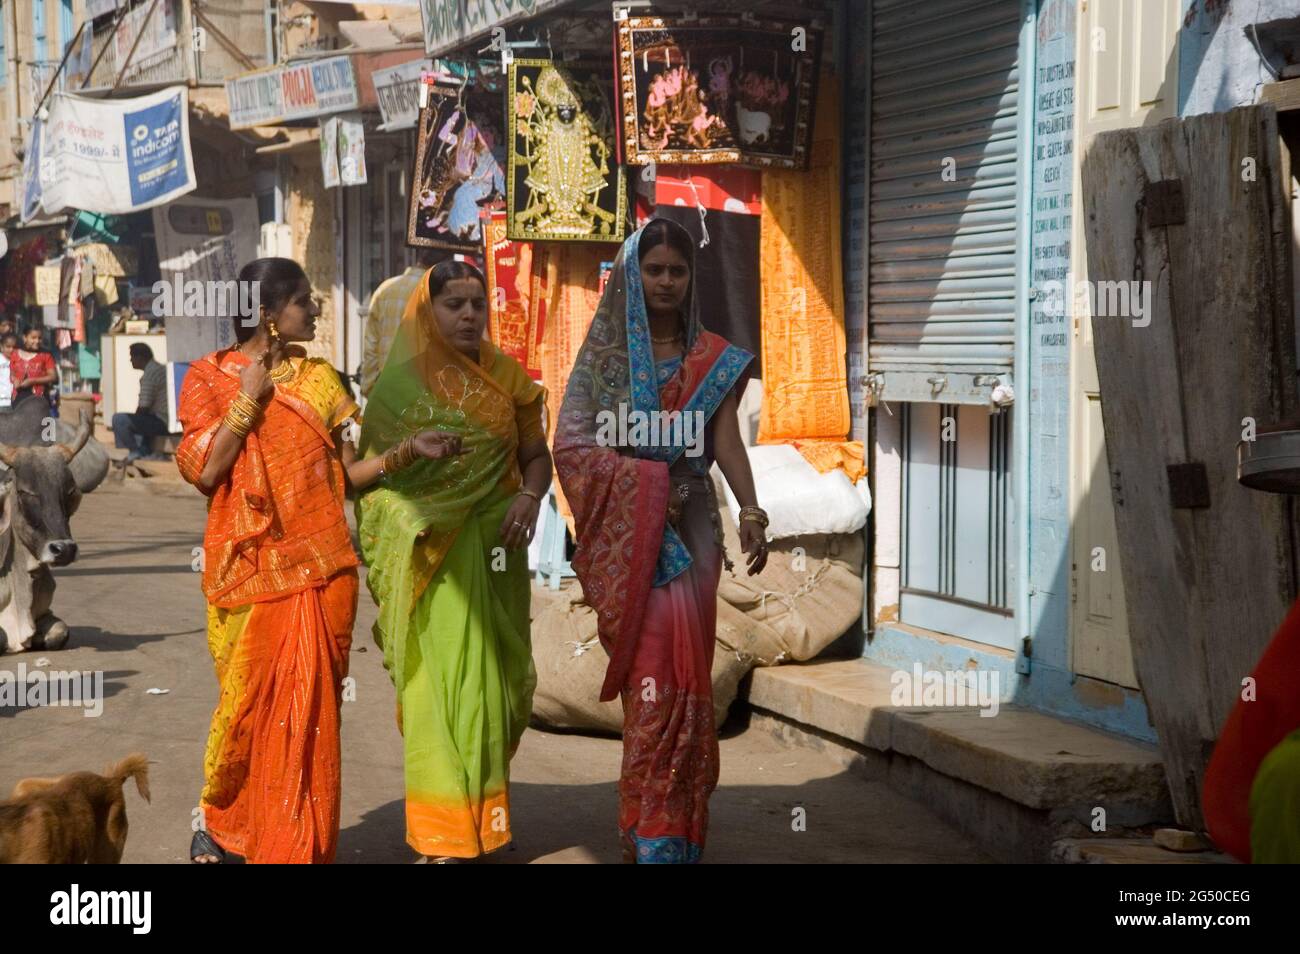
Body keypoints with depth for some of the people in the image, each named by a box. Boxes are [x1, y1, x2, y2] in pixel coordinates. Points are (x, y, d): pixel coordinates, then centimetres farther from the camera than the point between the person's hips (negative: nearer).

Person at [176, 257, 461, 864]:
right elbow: (204, 471, -9)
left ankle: (302, 846, 11)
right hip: (249, 568, -2)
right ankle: (218, 821, 26)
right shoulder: (210, 377, 1)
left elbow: (347, 473, 8)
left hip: (320, 568, 3)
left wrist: (407, 449, -5)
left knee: (311, 707, 2)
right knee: (248, 701, 3)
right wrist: (249, 399, -10)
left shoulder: (319, 378, 10)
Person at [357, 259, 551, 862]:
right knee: (433, 681, -4)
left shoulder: (508, 378, 7)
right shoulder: (399, 383, 1)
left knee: (482, 679, 5)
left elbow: (536, 454, 11)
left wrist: (530, 496, -10)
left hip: (490, 549, 2)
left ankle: (482, 819, 21)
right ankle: (443, 834, -1)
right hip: (423, 555, -2)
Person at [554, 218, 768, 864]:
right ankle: (657, 836, -1)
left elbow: (726, 442, -3)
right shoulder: (605, 352, 5)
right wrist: (644, 481, -14)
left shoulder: (713, 359, 9)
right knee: (654, 678, -9)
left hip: (689, 533, 2)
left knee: (685, 676, -2)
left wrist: (750, 509, -19)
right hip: (626, 534, -2)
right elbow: (570, 445, -2)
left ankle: (669, 832, 8)